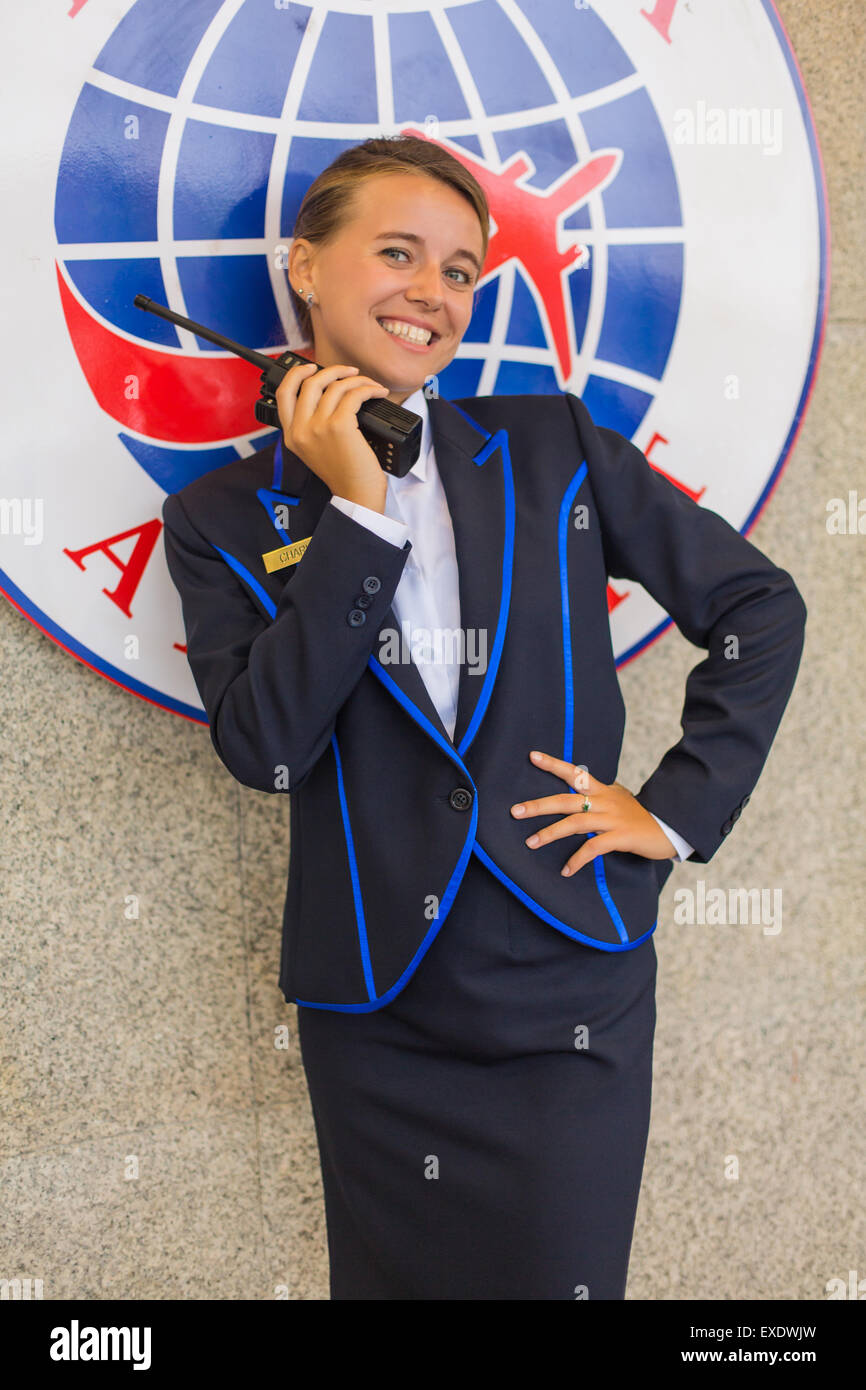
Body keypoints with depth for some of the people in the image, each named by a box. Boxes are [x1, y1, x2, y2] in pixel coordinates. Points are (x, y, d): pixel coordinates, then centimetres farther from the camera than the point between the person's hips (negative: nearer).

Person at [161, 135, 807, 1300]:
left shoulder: (554, 449, 3)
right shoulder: (225, 515, 2)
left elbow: (760, 604, 8)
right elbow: (263, 746, -13)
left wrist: (681, 808, 0)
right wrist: (358, 508, -14)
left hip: (571, 992, 0)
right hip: (375, 1011, 0)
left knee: (560, 1275, 7)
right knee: (397, 1275, 14)